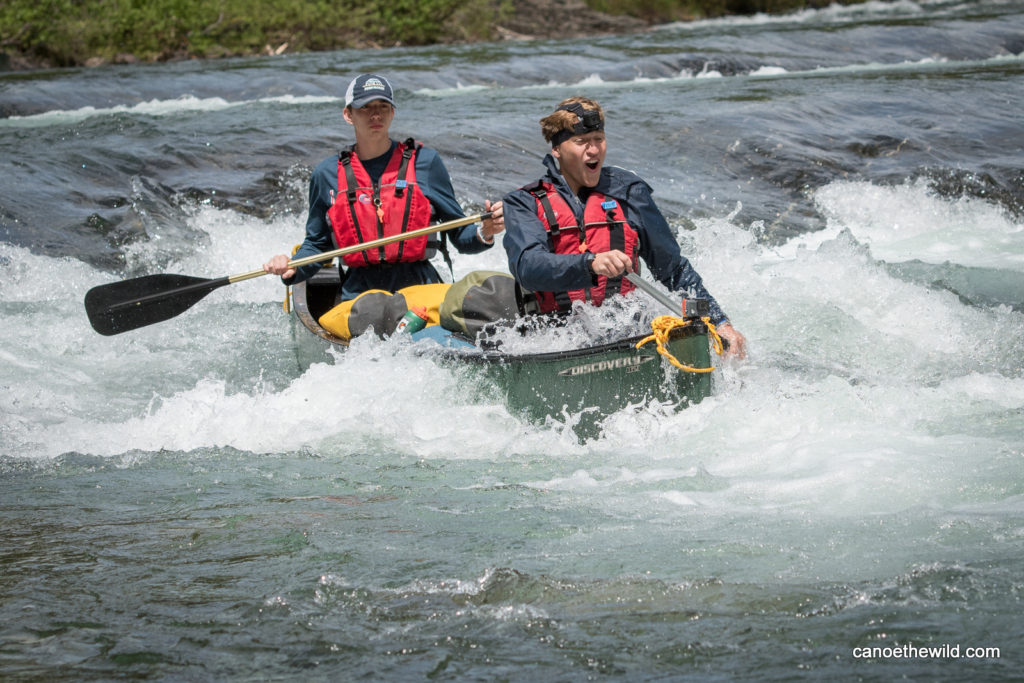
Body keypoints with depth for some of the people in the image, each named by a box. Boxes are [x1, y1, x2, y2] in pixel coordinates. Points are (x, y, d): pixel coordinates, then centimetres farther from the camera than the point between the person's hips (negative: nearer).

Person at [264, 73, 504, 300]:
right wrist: (292, 269, -1)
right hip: (358, 294, 1)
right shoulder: (327, 174, 10)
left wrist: (484, 233, -13)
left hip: (419, 288, -1)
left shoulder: (424, 162, 6)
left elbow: (459, 235, 9)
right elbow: (317, 244, 18)